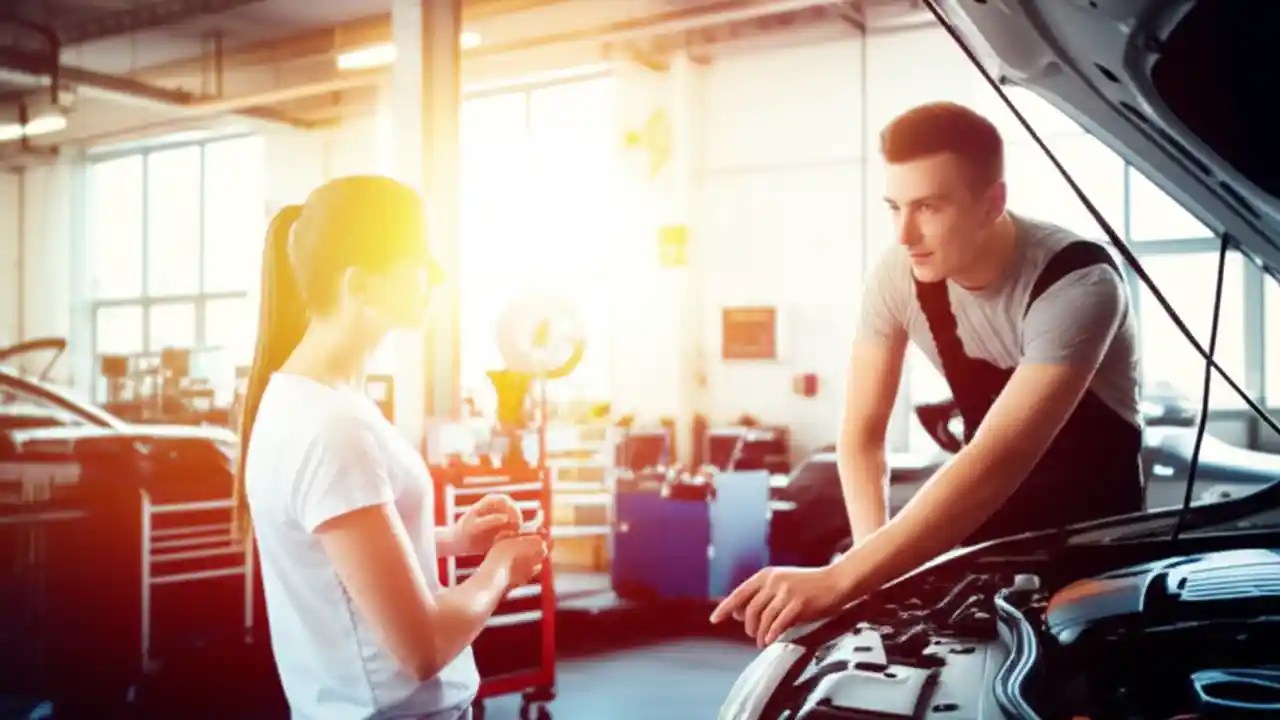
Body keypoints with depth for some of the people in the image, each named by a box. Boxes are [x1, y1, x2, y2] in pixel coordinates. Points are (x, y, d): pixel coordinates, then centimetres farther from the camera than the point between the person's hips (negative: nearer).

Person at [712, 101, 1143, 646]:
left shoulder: (1076, 284, -32)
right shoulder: (898, 276, -16)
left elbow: (995, 462, -42)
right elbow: (862, 433, -9)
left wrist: (840, 581, -51)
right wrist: (877, 567, -27)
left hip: (1093, 518, -3)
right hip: (991, 513, 4)